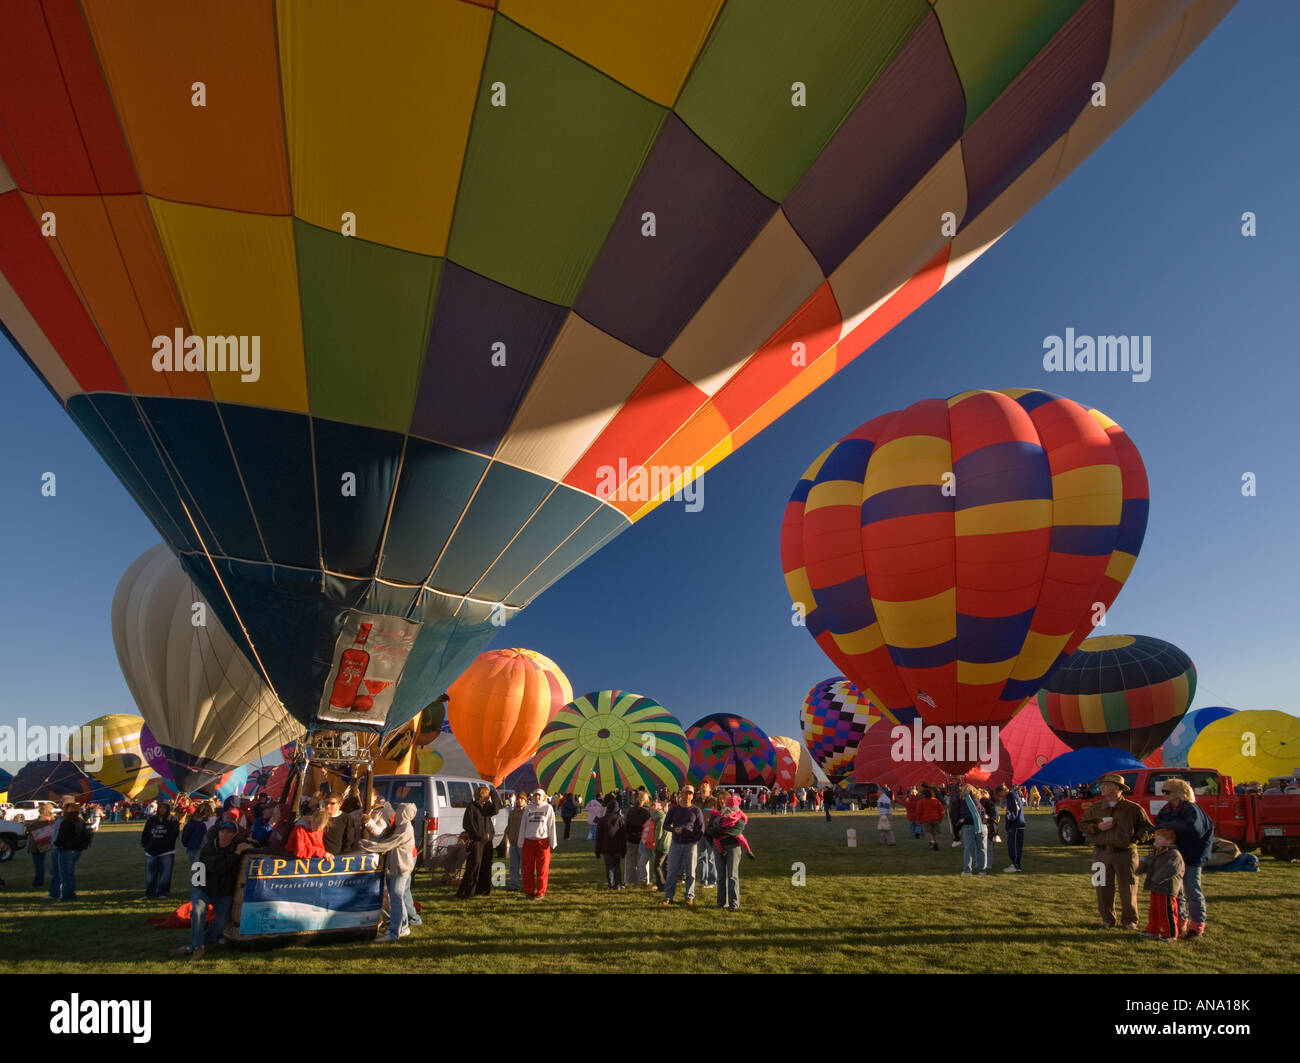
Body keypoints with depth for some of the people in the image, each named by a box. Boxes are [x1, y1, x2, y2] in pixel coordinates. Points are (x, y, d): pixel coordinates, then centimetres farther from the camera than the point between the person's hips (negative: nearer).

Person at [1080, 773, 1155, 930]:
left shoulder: (1133, 808, 0)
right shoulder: (1095, 808, 9)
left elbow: (1146, 827, 7)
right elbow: (1082, 825, 11)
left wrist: (1137, 837, -8)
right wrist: (1097, 827, -7)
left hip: (1125, 853, -3)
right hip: (1102, 853, 3)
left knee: (1128, 888, 2)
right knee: (1104, 888, 6)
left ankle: (1129, 920, 17)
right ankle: (1107, 919, 19)